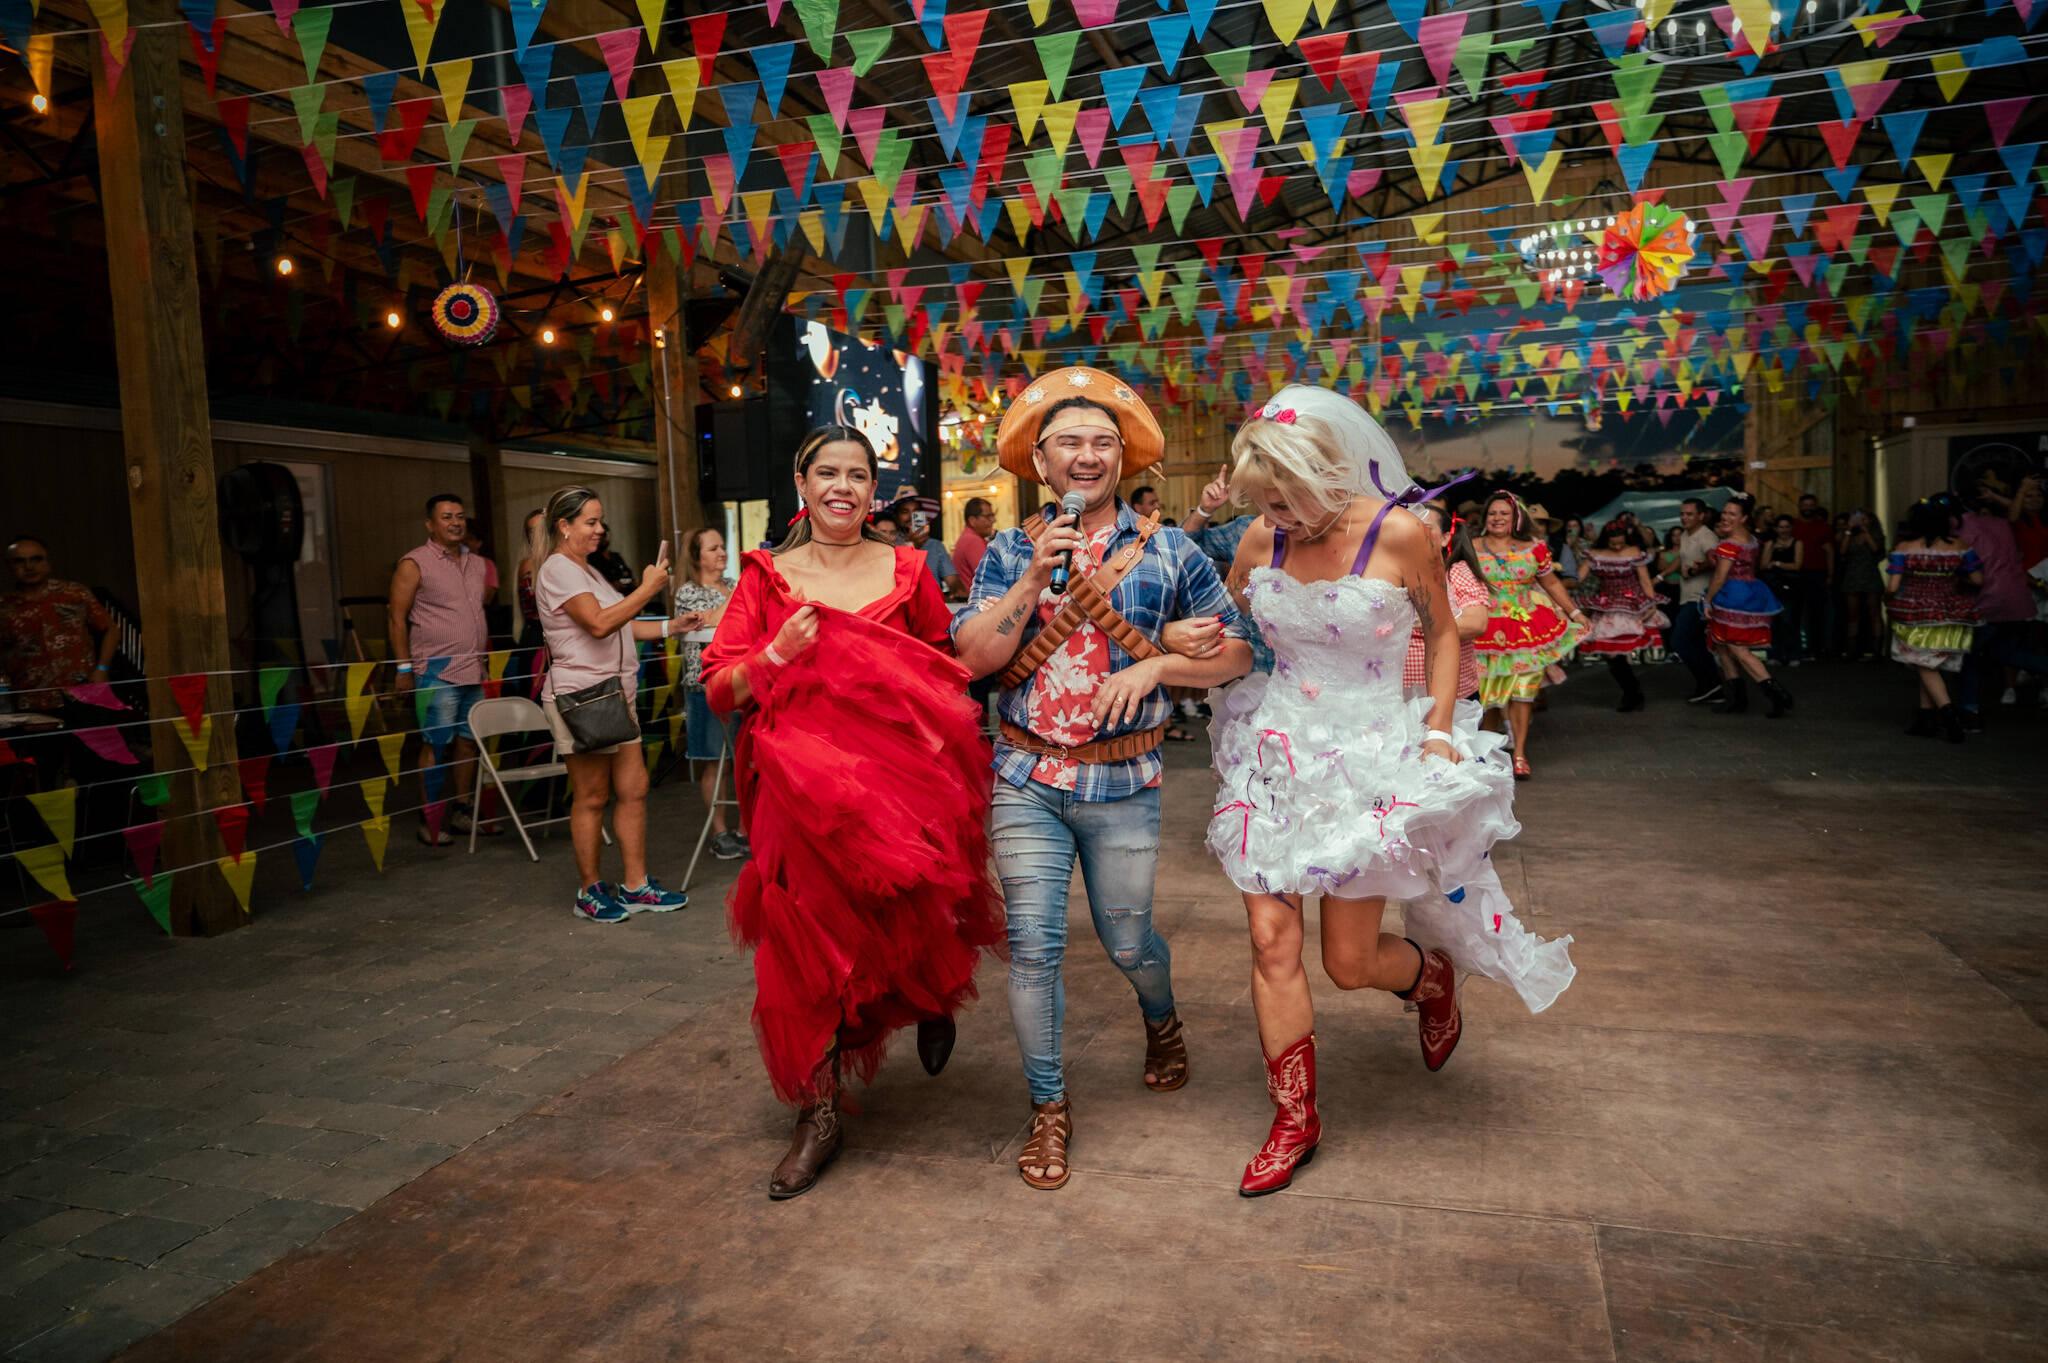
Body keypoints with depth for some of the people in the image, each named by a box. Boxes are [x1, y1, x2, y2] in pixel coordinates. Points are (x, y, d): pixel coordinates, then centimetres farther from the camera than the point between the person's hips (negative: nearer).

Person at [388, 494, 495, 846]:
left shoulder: (478, 564, 14)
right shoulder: (414, 564, -3)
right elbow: (397, 618, -5)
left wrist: (488, 657, 16)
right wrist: (404, 668, -10)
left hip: (475, 672, 6)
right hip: (437, 672, -6)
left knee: (468, 741, 10)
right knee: (436, 745, -3)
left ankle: (462, 811, 21)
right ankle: (429, 820, 6)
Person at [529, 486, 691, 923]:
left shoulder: (587, 571, 22)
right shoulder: (558, 569, -9)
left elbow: (622, 628, 20)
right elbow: (599, 623, -22)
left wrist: (673, 627, 9)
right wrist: (647, 589, -17)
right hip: (580, 696, -9)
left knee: (633, 788, 7)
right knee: (592, 797, -1)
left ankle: (636, 886, 14)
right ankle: (590, 892, 11)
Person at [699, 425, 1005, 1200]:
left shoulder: (907, 572, 7)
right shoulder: (767, 576, 5)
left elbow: (946, 676, 15)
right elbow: (719, 690, 2)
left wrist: (939, 743, 0)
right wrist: (777, 654, -14)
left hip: (898, 779, 0)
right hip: (803, 787, 0)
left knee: (900, 924, -9)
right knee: (807, 948, 2)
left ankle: (933, 996, 29)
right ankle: (818, 1116, 18)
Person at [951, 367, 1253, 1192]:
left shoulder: (1169, 553, 2)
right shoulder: (1011, 552, 4)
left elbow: (1234, 652, 2)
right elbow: (971, 656, -6)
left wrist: (1153, 665, -14)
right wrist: (1034, 578, -15)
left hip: (1123, 783, 0)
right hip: (1027, 779, 1)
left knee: (1127, 941, 12)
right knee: (1033, 945, -1)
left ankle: (1161, 1022, 47)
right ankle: (1048, 1107, 17)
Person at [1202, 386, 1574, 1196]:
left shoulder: (1401, 535, -12)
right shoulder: (1262, 541, -2)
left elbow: (1441, 633, 2)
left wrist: (1439, 729, -6)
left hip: (1369, 761, -3)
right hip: (1277, 755, 3)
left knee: (1351, 962, 4)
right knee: (1271, 942, 0)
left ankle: (1432, 973, 42)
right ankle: (1294, 1120, 18)